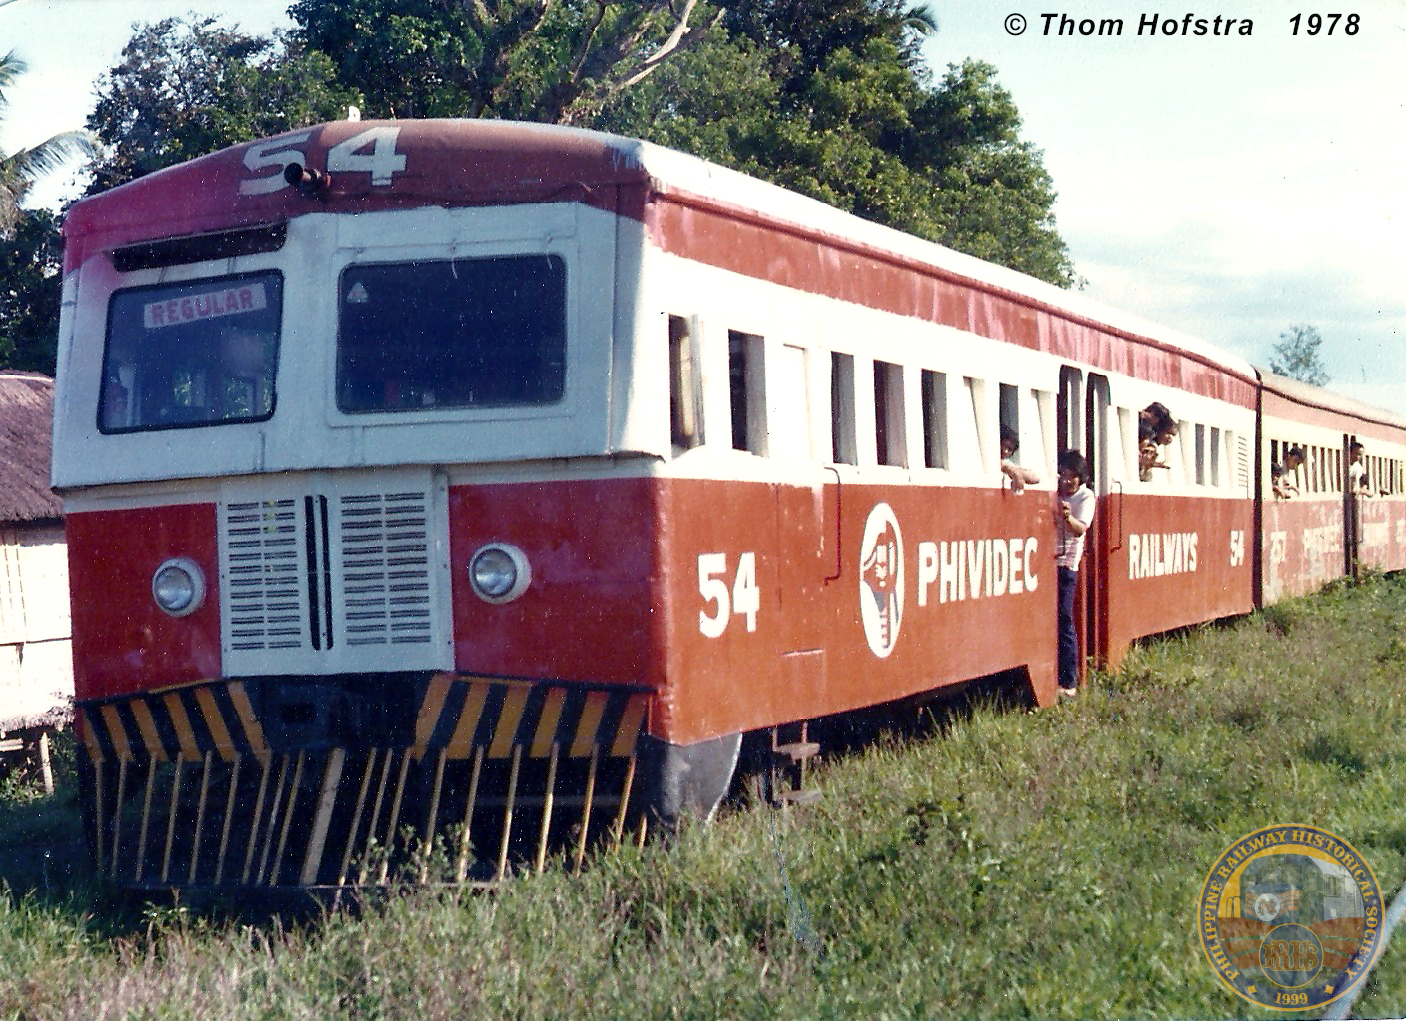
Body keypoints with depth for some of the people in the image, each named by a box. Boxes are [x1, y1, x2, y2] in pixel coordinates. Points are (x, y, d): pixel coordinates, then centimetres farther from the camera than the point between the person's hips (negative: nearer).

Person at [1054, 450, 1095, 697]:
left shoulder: (1085, 496, -3)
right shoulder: (1053, 491, 8)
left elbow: (1081, 529, -17)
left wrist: (1069, 517, -38)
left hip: (1065, 563, -4)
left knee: (1063, 619, -7)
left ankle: (1068, 682, -4)